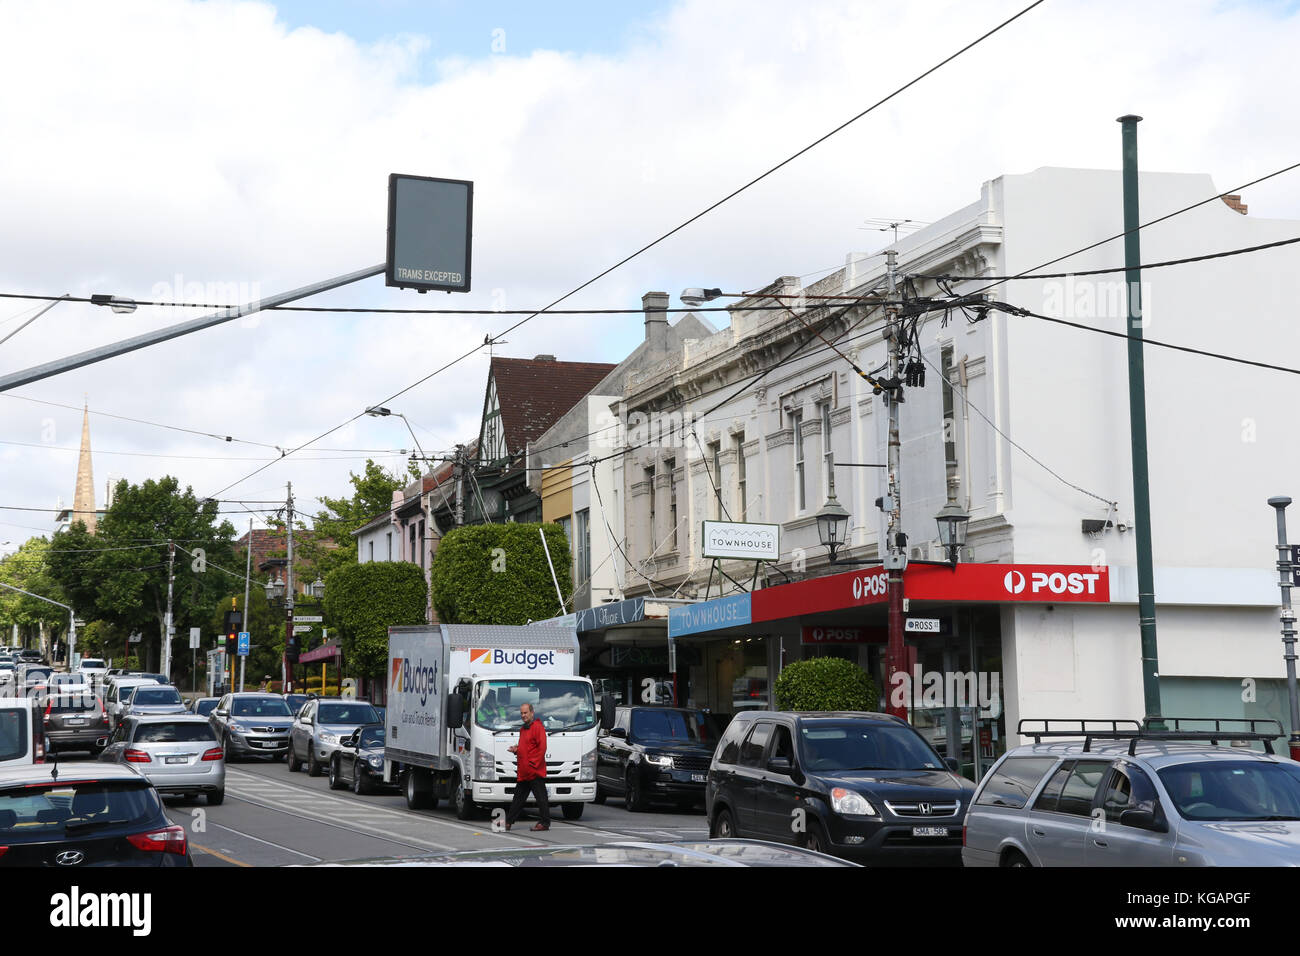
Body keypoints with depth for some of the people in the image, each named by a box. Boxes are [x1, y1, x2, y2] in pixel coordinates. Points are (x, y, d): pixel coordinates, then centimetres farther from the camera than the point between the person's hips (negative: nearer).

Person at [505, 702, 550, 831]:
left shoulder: (537, 726, -9)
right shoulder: (523, 729, 20)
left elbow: (542, 747, -16)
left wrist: (534, 763, -18)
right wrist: (516, 749, 11)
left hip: (535, 772, -9)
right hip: (523, 772, 9)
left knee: (541, 798, -4)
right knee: (518, 798, 13)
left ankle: (545, 823, 0)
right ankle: (508, 822, 16)